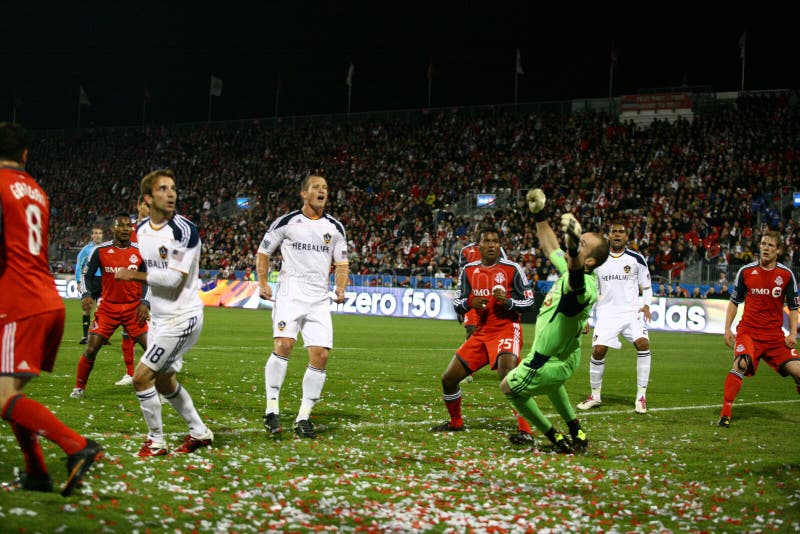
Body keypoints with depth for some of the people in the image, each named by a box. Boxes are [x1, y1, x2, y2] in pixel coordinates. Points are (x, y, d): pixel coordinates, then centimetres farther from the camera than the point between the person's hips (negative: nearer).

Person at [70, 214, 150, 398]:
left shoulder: (140, 251, 0)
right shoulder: (101, 251, -3)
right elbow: (88, 275, 5)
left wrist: (144, 303, -5)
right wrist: (87, 295, -12)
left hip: (133, 308, 1)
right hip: (108, 307, -1)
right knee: (91, 349, -5)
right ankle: (79, 388, 14)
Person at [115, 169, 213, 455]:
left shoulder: (184, 230, -18)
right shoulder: (142, 229, 6)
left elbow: (174, 278, -22)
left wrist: (136, 274, -13)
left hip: (182, 317, -9)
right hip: (159, 316, 9)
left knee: (141, 377, -10)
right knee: (164, 381, 19)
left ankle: (155, 441, 6)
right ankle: (199, 432, 35)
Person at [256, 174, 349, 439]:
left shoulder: (335, 228, 12)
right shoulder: (286, 222, 3)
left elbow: (341, 264, 16)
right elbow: (263, 252, 11)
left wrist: (341, 288, -3)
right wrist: (263, 284, -2)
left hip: (319, 299, 4)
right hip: (290, 294, -4)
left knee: (321, 355, -5)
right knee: (283, 345, -23)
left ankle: (303, 417, 5)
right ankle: (272, 410, -15)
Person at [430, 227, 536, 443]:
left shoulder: (512, 269, -5)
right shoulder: (469, 270, 7)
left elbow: (529, 302, -3)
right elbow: (458, 304, 13)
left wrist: (507, 302, -20)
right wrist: (469, 302, -9)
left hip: (507, 328, -6)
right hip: (482, 332, 6)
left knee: (508, 375, -31)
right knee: (449, 378, 6)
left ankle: (524, 430, -26)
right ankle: (455, 422, 30)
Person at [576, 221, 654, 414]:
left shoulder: (636, 259, 4)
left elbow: (646, 286, 11)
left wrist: (646, 305, -7)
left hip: (632, 311, -1)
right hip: (607, 312, 1)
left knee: (643, 343, -22)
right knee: (598, 350, -11)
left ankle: (641, 396, -13)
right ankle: (595, 396, 9)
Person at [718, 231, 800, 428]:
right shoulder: (746, 271, 2)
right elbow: (734, 302, 11)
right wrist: (727, 329, 4)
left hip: (775, 335, 2)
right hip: (748, 331, -1)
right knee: (741, 364, -28)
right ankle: (725, 415, -22)